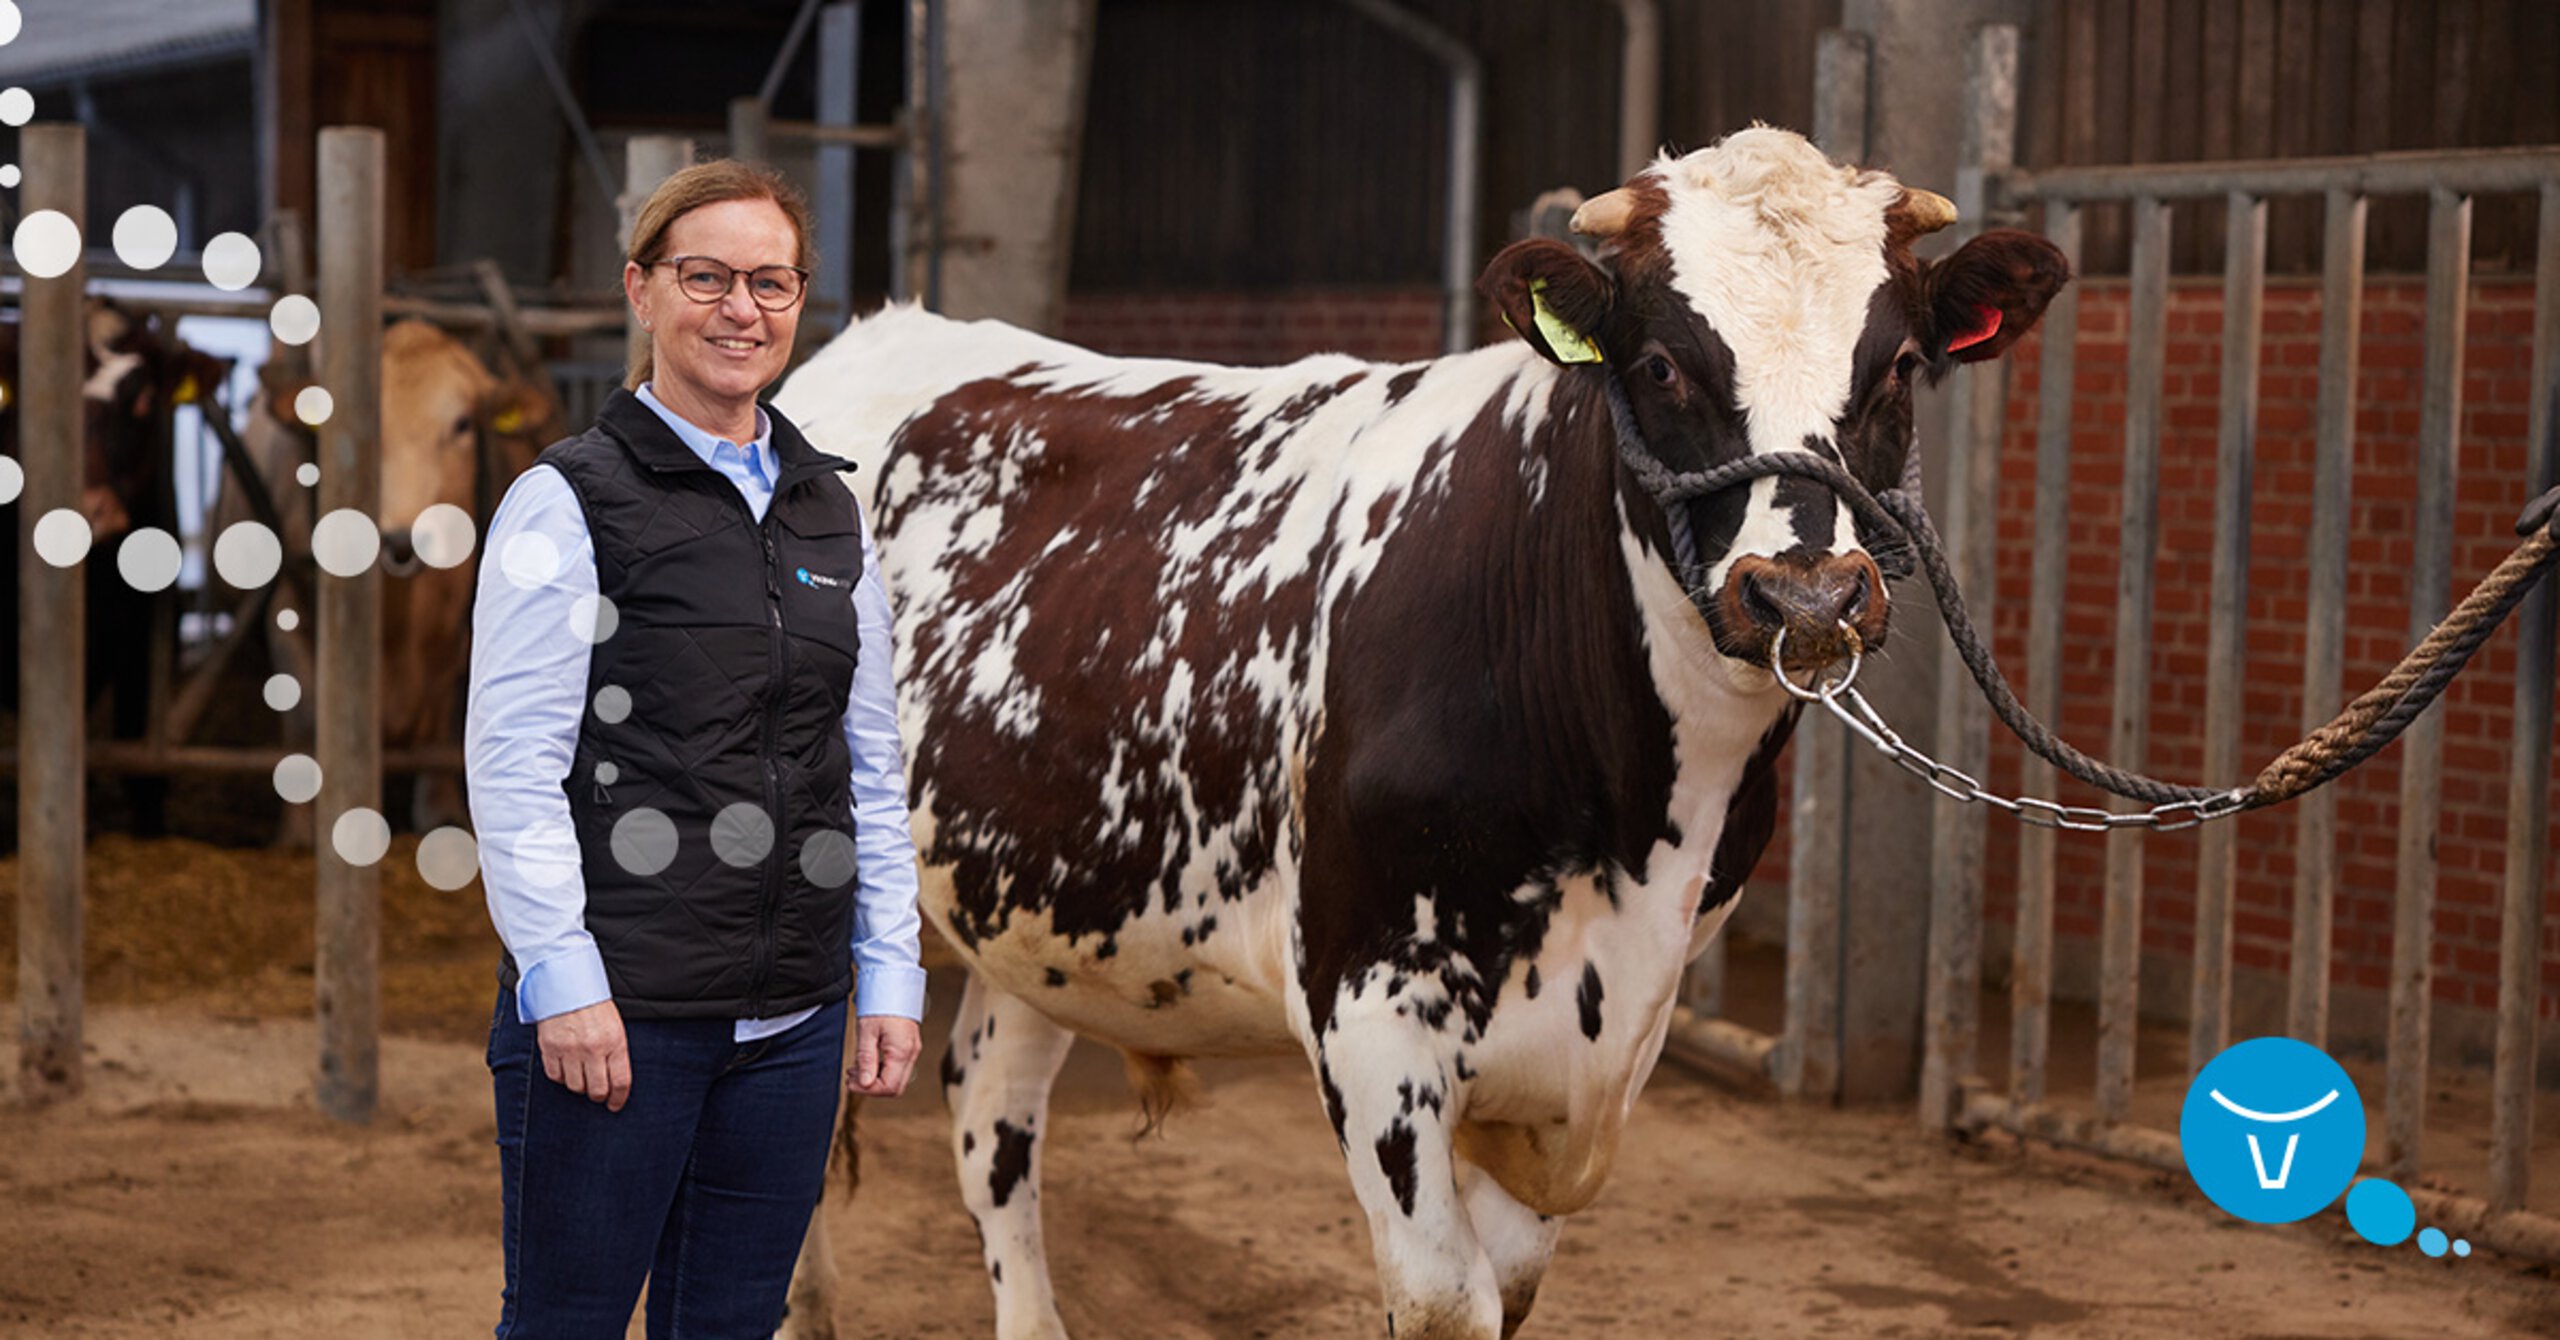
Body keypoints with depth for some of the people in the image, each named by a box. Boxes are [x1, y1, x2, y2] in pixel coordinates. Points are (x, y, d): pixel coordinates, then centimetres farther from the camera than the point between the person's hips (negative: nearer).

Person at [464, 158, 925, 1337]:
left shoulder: (827, 511, 14)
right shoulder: (569, 500, -4)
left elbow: (872, 768, 16)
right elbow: (512, 763, -9)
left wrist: (889, 975, 10)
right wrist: (562, 980, -15)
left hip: (789, 1016, 6)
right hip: (614, 1012, -5)